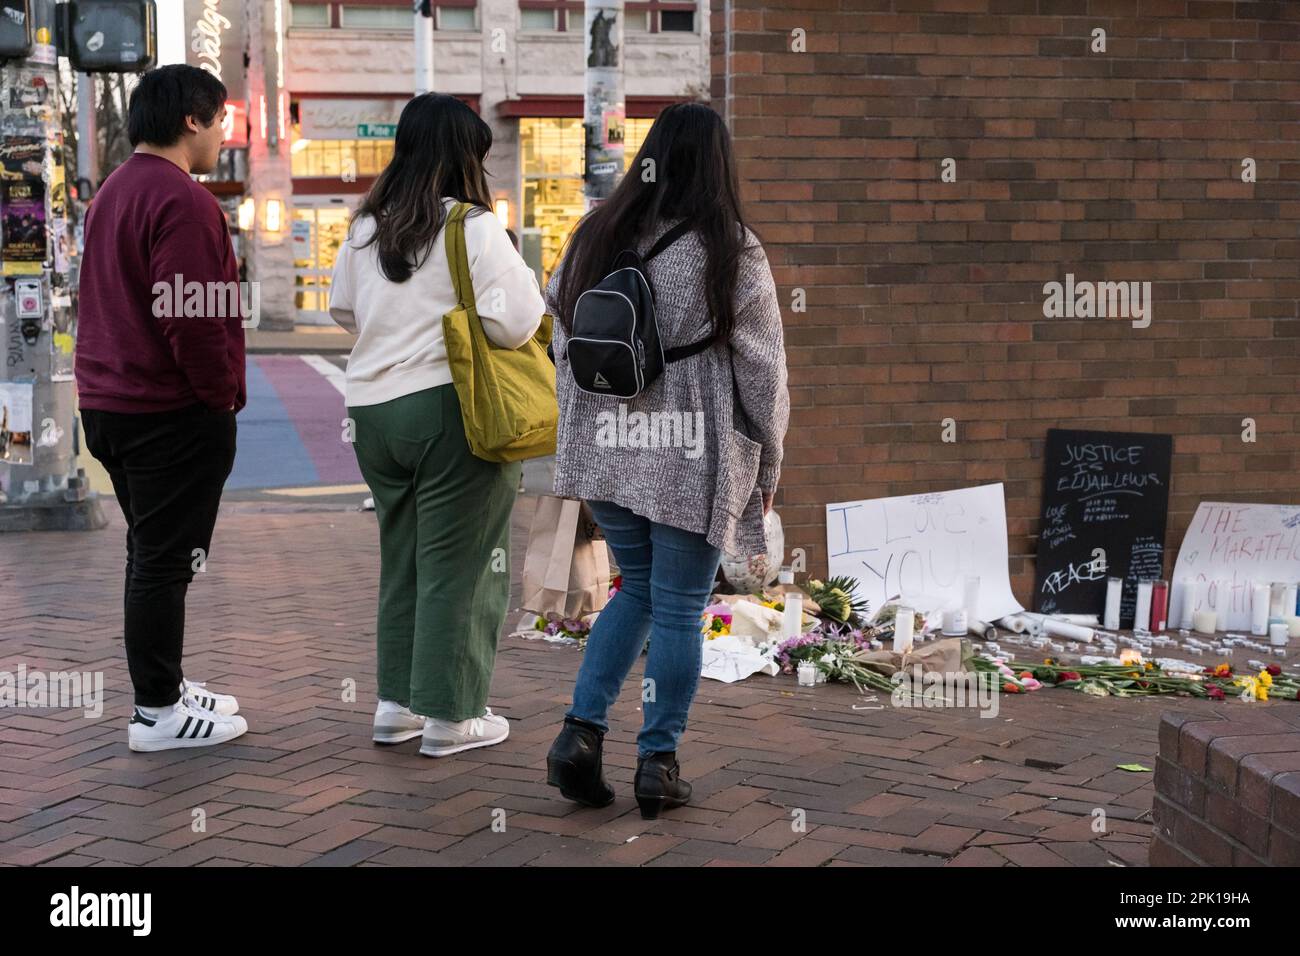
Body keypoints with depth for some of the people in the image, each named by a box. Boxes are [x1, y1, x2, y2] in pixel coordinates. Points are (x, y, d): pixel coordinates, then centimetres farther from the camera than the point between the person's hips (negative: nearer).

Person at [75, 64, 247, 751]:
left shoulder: (113, 192, 16)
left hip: (111, 405, 10)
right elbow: (193, 318, -24)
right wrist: (223, 394, -12)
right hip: (174, 412, -10)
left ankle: (164, 686, 29)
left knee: (151, 553, 18)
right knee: (165, 560, -2)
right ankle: (158, 713, 5)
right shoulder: (181, 200, -17)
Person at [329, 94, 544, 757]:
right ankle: (450, 716, 9)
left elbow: (343, 309, 18)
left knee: (401, 554, 18)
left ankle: (397, 702, 25)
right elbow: (514, 323, -17)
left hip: (372, 405, 7)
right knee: (458, 561, 2)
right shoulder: (475, 229, -12)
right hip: (449, 407, -7)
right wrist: (529, 292, 3)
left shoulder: (365, 228, 8)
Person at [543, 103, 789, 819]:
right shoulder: (733, 253, -8)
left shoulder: (593, 238, 4)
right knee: (678, 610, 6)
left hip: (608, 447, 4)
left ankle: (581, 732, 9)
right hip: (695, 459, -4)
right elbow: (763, 370, -4)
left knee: (637, 589, 20)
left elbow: (566, 347, 11)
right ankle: (658, 763, 12)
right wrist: (768, 463, 7)